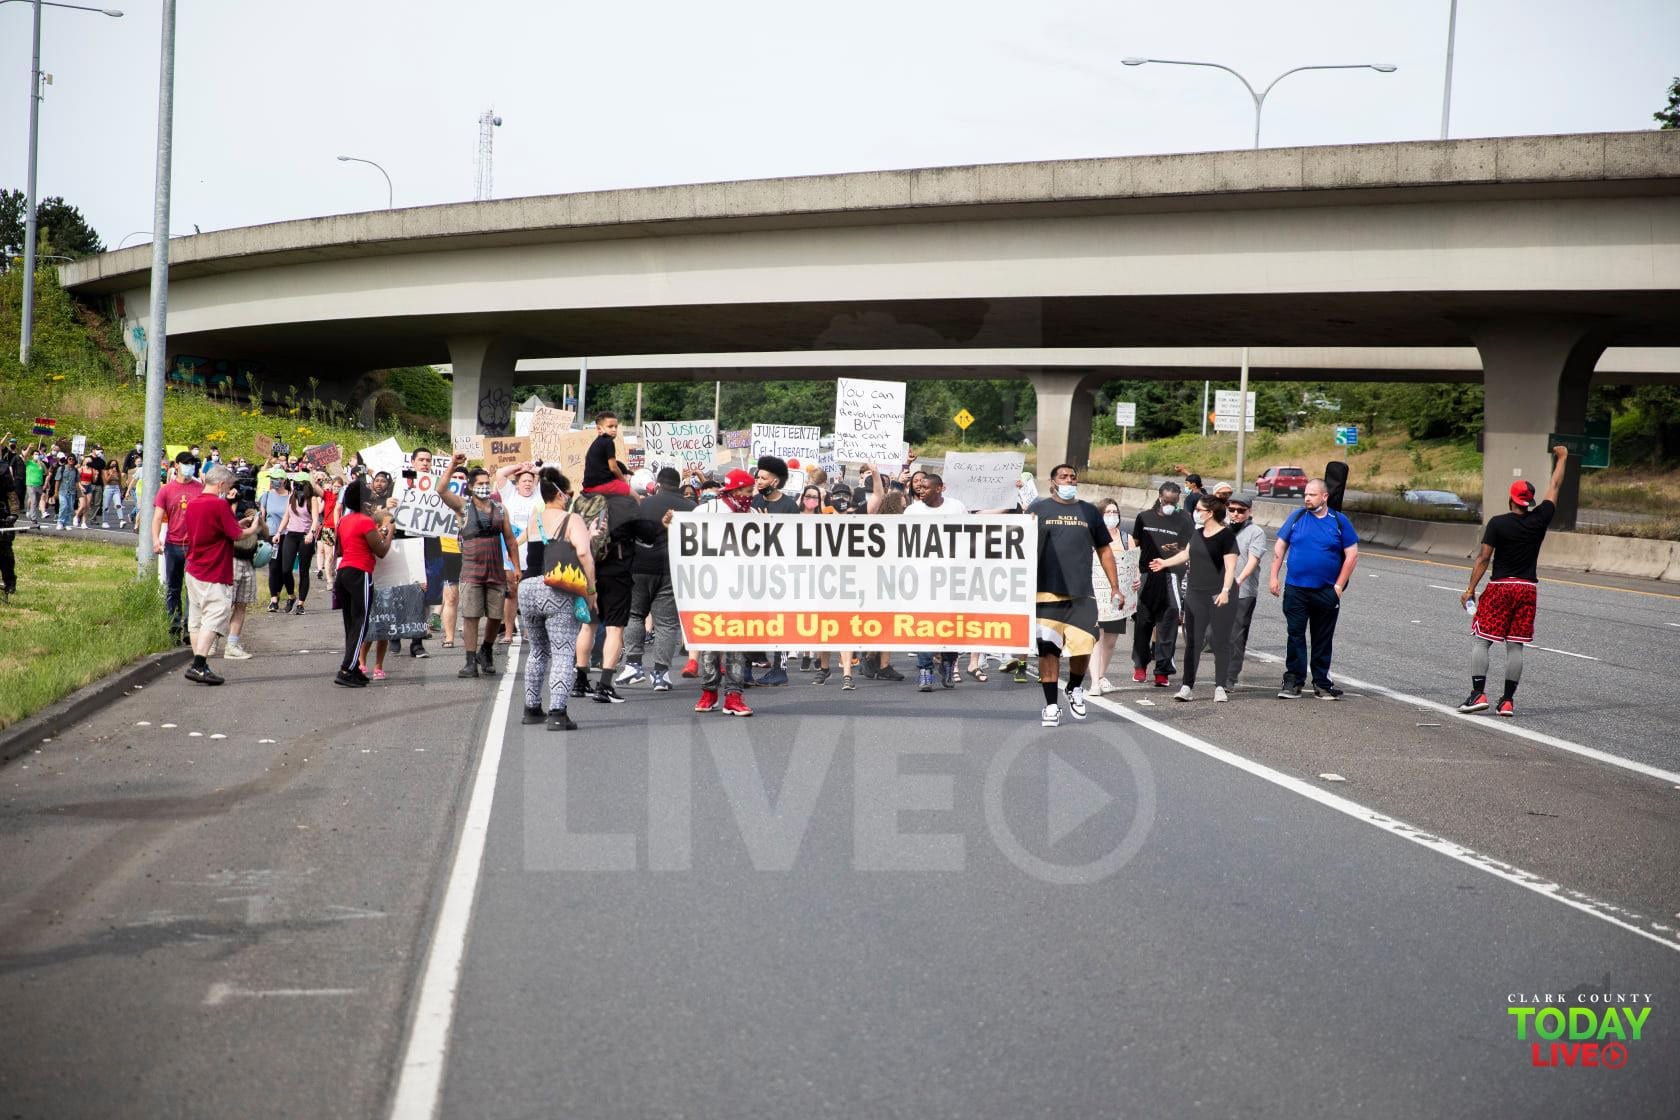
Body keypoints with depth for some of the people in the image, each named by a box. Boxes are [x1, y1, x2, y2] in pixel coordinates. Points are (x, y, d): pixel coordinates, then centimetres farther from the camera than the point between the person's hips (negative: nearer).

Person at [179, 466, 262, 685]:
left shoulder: (192, 504, 11)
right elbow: (237, 535, -12)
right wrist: (251, 529, 7)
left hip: (193, 571, 9)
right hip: (214, 576, -9)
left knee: (196, 619, 11)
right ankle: (199, 666, -18)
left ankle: (199, 664, 14)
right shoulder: (219, 504, -15)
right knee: (215, 616, -10)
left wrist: (238, 524, 16)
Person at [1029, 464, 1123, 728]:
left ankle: (1075, 689, 24)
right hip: (1047, 592, -2)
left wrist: (1115, 588, 16)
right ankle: (1051, 705, 5)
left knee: (1082, 646, -5)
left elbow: (1104, 550, 19)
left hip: (1082, 593, 2)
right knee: (1048, 649, -3)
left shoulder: (1089, 512, 16)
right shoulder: (1038, 509, 8)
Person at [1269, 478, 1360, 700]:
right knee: (1295, 635, 0)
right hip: (1295, 590, 0)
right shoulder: (1297, 517, 3)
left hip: (1326, 592, 0)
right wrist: (1274, 577, 1)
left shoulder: (1339, 521, 0)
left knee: (1323, 639, 8)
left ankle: (1322, 683, 15)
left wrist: (1339, 586, -4)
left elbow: (1352, 554, 1)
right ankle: (1293, 681, 4)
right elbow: (1280, 546, 8)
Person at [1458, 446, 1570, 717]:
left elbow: (1484, 558, -9)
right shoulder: (1540, 519, 0)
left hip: (1500, 587, -3)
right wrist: (1562, 459, 29)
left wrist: (1471, 589, -4)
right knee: (1515, 646, 6)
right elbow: (1554, 487, 15)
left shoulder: (1497, 523, -8)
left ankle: (1478, 694, -8)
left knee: (1481, 640, 2)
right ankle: (1508, 700, 5)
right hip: (1528, 588, 3)